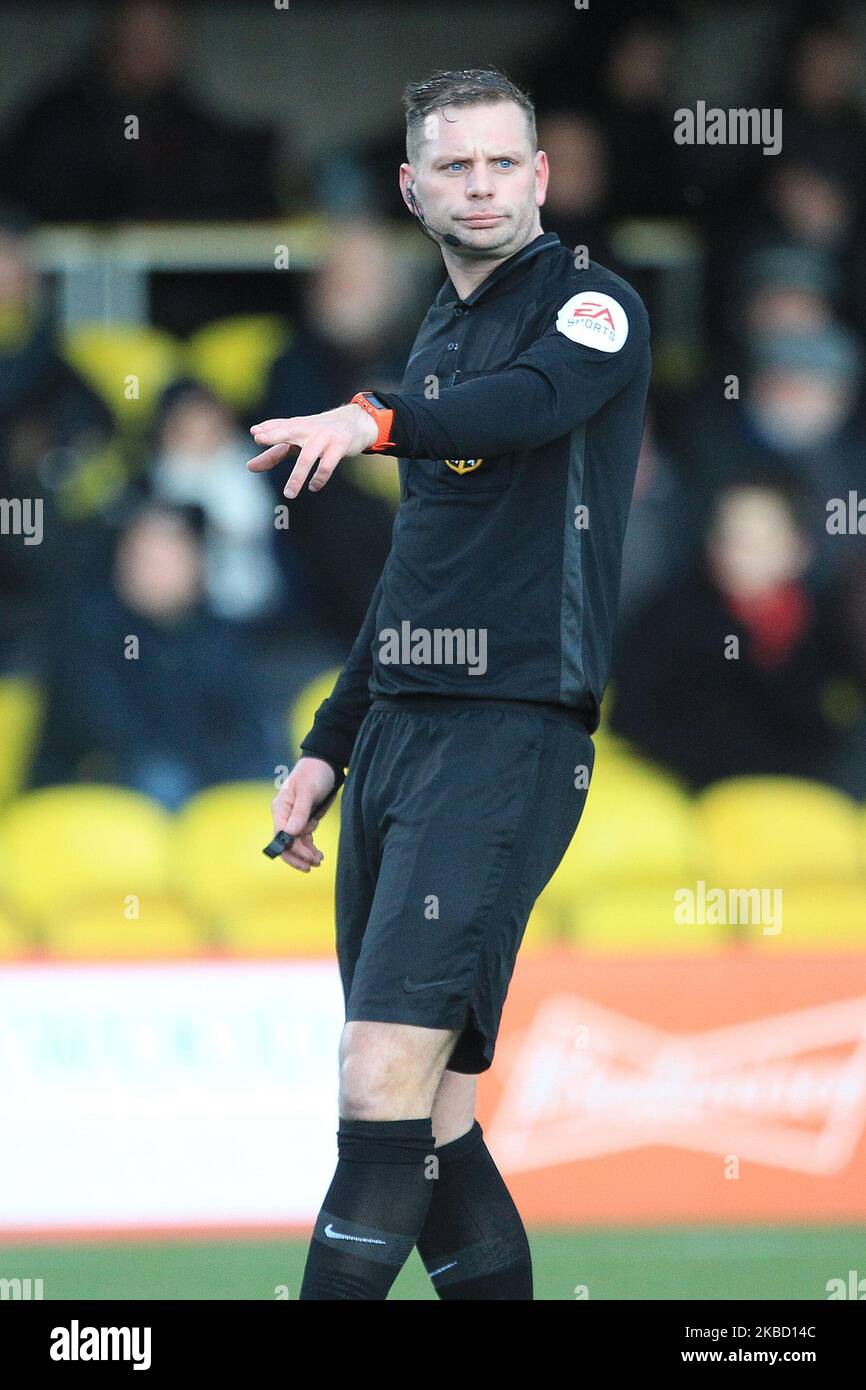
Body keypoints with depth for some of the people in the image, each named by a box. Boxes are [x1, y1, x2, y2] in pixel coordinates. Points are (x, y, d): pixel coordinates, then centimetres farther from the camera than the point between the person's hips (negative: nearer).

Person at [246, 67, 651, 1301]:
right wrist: (329, 743, 24)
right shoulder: (438, 342, 20)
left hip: (509, 735, -8)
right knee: (428, 1117, 4)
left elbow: (535, 398, -27)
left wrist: (376, 418, -44)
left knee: (386, 1087, -17)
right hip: (399, 727, 8)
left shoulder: (593, 307, -3)